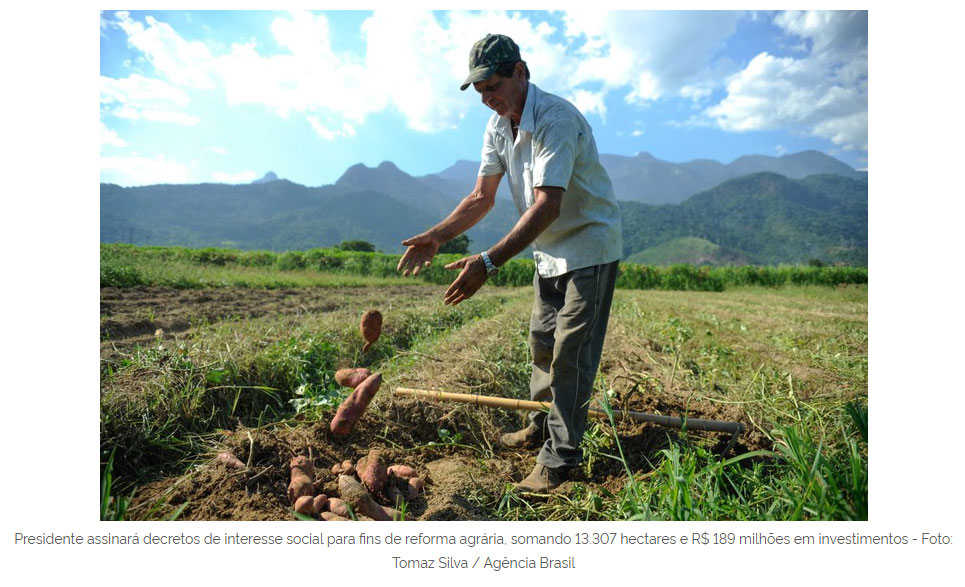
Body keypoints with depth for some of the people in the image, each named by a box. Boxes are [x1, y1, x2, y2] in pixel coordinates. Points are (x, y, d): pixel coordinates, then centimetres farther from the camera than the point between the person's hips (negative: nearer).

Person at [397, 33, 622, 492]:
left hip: (589, 248, -8)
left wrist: (488, 262, -42)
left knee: (570, 353, -7)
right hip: (548, 252, 8)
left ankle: (559, 458, 6)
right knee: (541, 341, 15)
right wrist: (437, 236, -12)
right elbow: (482, 197, 2)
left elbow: (547, 205, -34)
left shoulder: (556, 118, -25)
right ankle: (543, 425, 34)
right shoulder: (498, 125, 2)